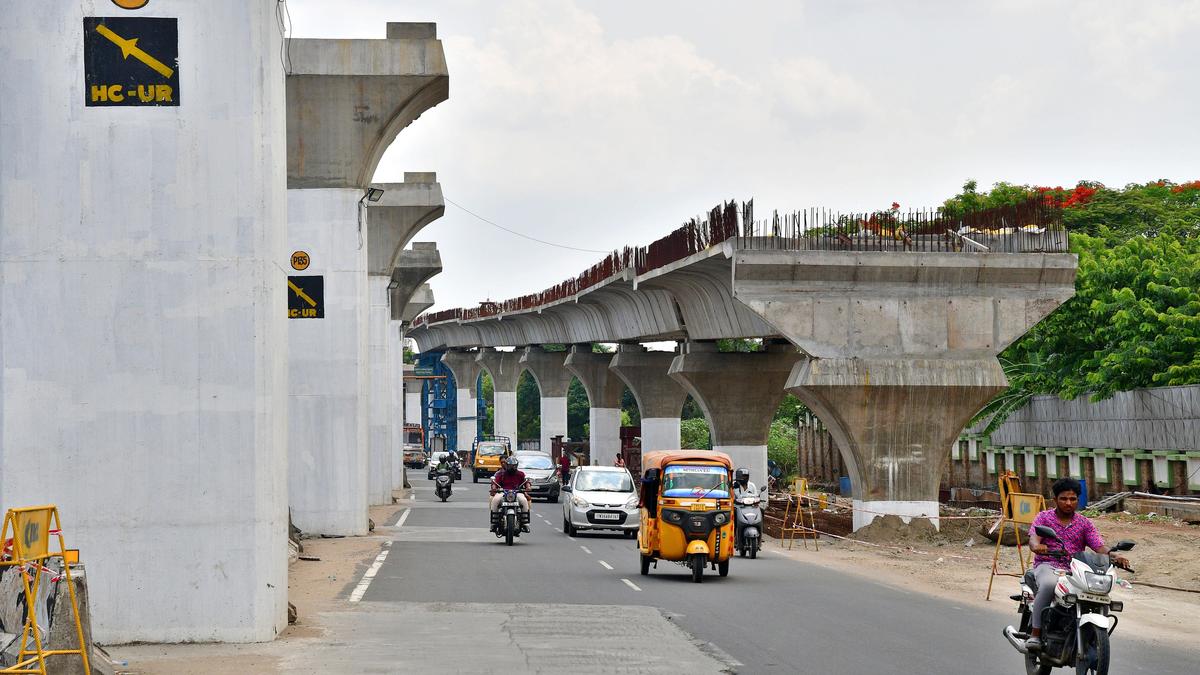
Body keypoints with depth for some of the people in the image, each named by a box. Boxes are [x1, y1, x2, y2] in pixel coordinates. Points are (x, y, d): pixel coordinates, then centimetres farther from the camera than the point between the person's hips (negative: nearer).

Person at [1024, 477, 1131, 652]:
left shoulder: (1085, 523, 16)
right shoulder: (1044, 517, 10)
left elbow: (1099, 546, 3)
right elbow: (1033, 538, -8)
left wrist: (1114, 555, -19)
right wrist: (1037, 546, -34)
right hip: (1048, 566, -3)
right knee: (1049, 584, -39)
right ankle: (1035, 634, -32)